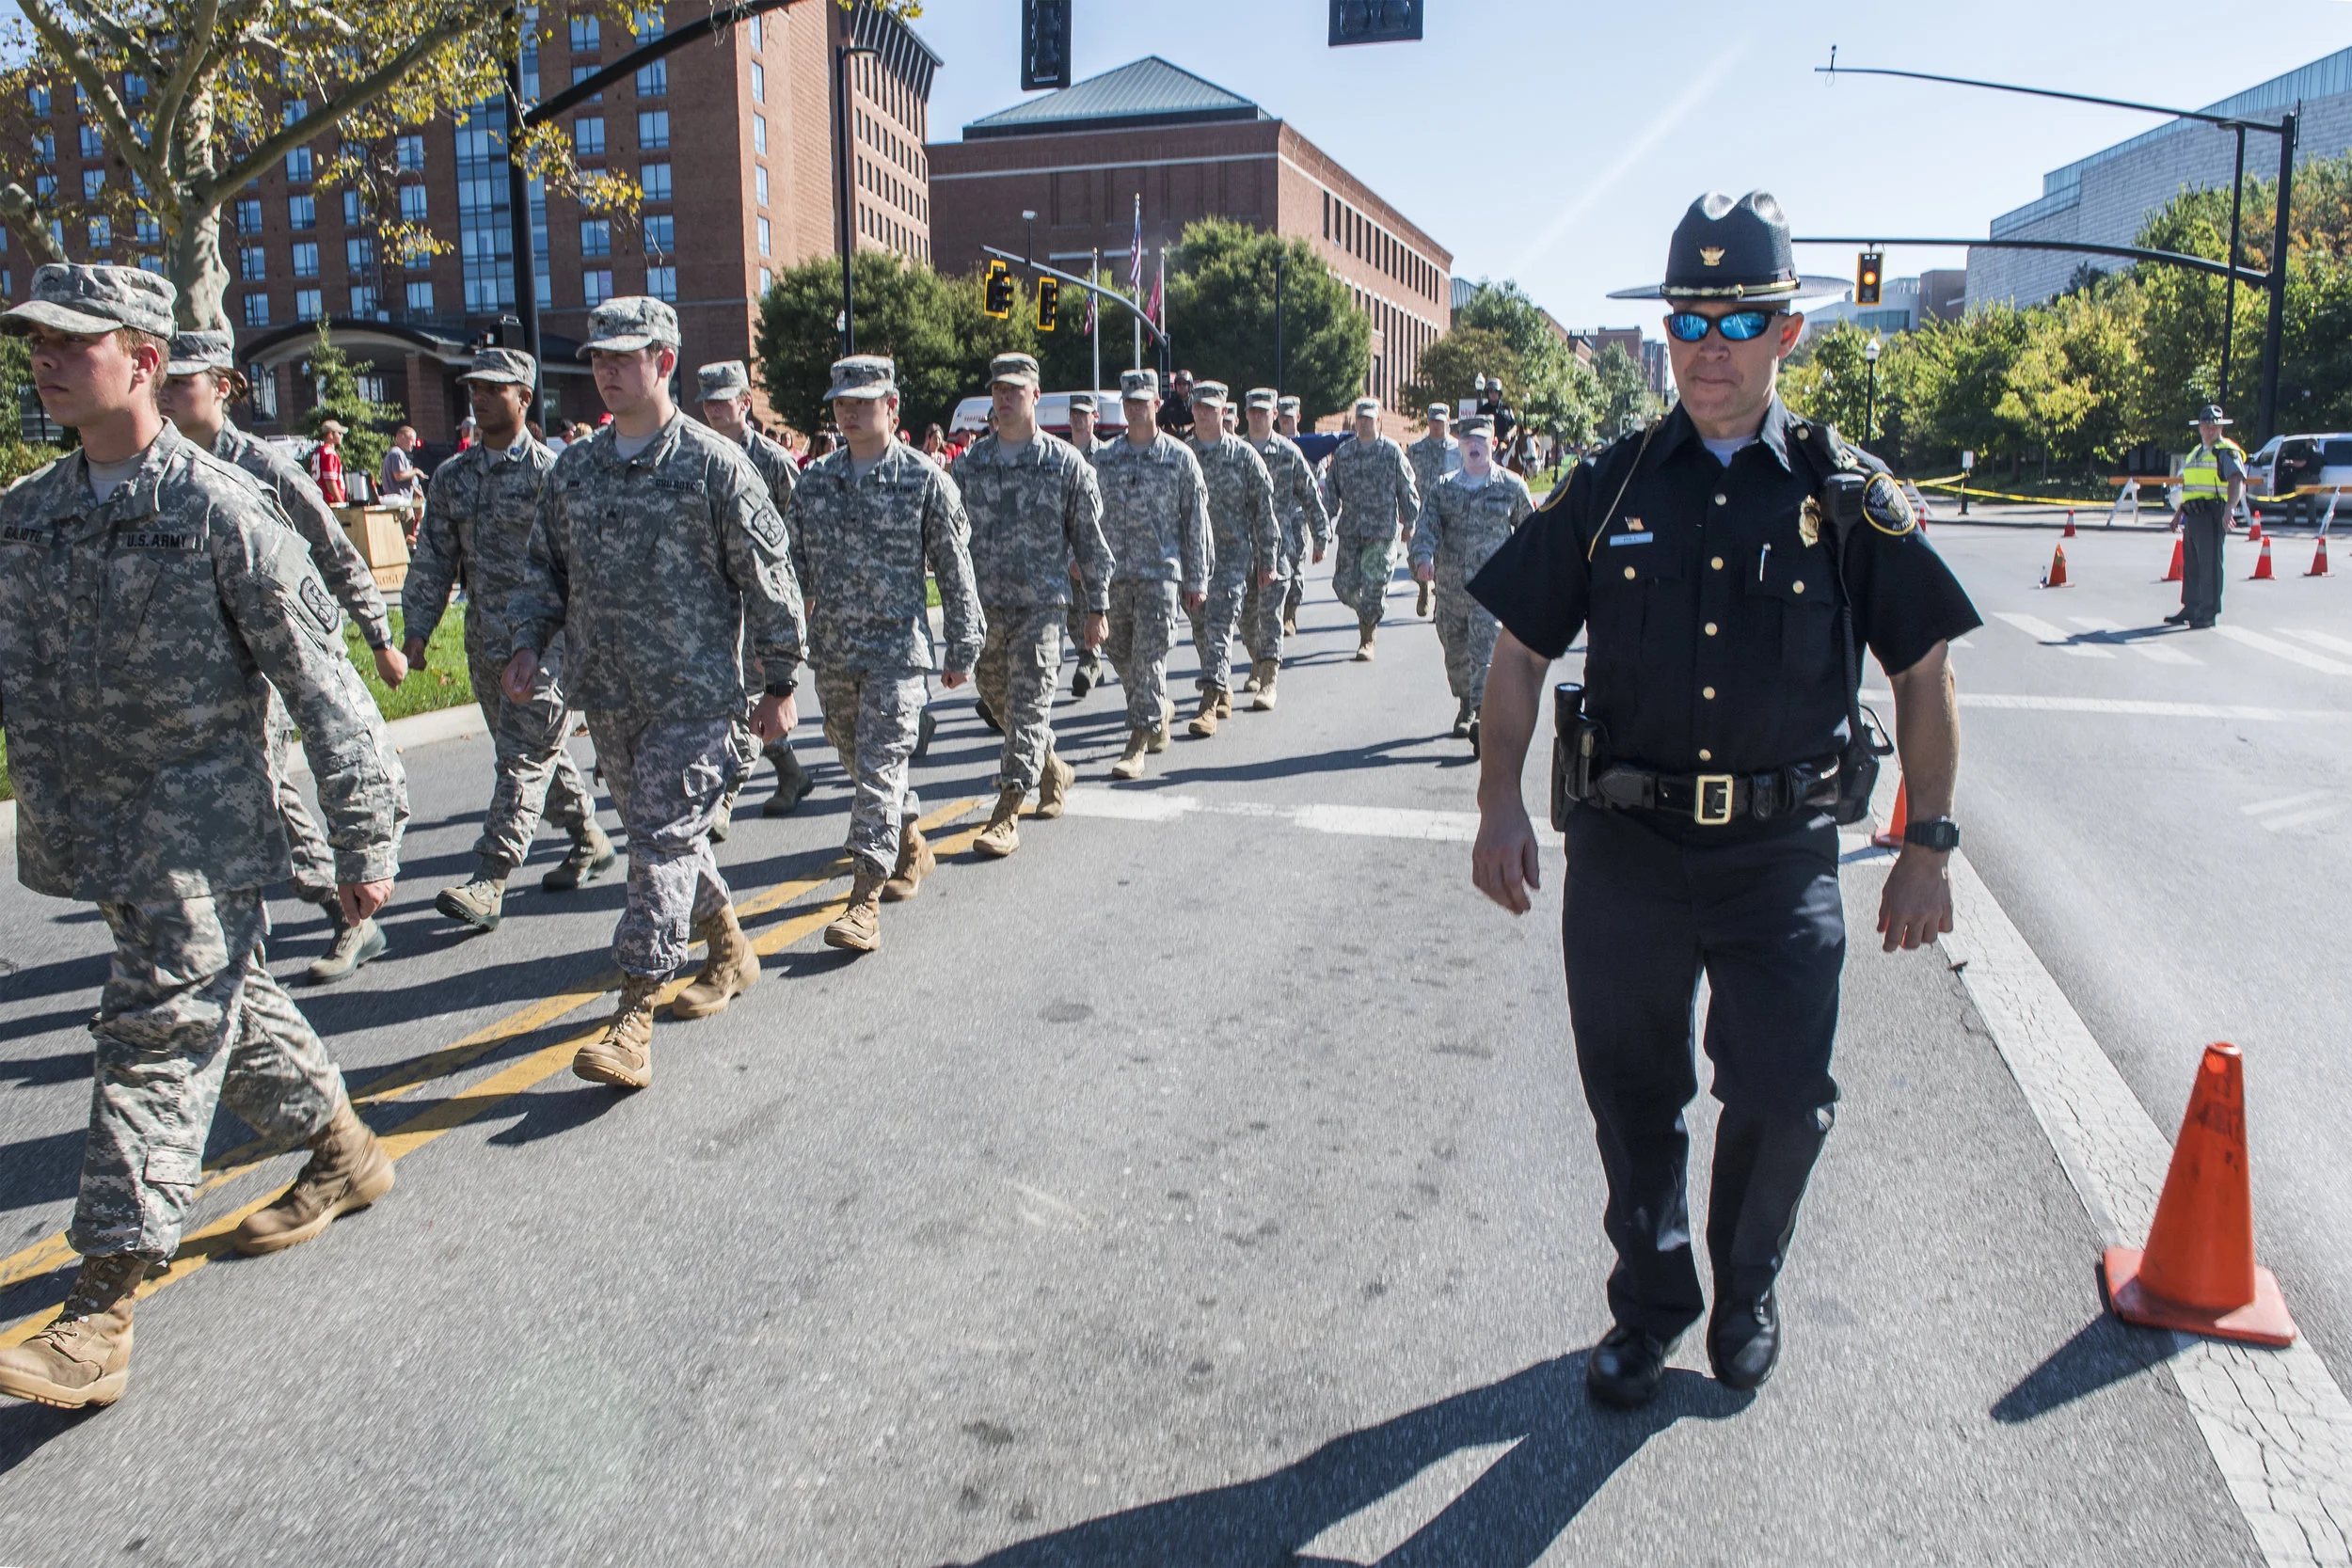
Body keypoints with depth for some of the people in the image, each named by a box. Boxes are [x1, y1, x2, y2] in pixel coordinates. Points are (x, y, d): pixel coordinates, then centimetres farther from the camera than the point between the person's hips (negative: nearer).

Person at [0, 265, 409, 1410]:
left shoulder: (220, 511, -12)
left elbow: (322, 684, -11)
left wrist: (365, 840, -11)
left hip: (203, 831, -7)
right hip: (92, 831, 7)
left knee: (157, 1038, -6)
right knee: (230, 1005, 18)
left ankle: (102, 1309, -1)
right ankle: (345, 1154, 38)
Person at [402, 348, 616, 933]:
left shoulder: (550, 473, -6)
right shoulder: (452, 477, 11)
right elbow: (433, 560, 13)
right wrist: (416, 628, 6)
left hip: (546, 637, -7)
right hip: (485, 640, 7)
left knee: (524, 756, -7)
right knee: (539, 750, 15)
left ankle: (489, 882, -9)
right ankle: (591, 841, 32)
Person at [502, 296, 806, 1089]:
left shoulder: (715, 465, -7)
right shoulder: (574, 468, 10)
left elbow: (768, 578, -4)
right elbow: (544, 570, 18)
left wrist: (780, 682, -3)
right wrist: (527, 644, 2)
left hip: (692, 695, -6)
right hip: (607, 696, 7)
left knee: (665, 843, -9)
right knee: (656, 834, 16)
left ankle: (634, 1018, -7)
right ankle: (730, 951, 36)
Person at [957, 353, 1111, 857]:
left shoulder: (1065, 462, -1)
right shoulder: (970, 462, 8)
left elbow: (1090, 540, 2)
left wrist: (1096, 608, 1)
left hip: (1041, 604, -4)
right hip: (983, 606, 4)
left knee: (1029, 706, -9)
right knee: (999, 700, 13)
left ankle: (1007, 814, -8)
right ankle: (1052, 770, 37)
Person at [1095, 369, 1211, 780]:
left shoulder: (1180, 457, 0)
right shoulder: (1105, 458, 9)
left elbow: (1196, 521, 1)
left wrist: (1197, 580, -2)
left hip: (1160, 572, -4)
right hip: (1114, 573, 4)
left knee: (1148, 657, -9)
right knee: (1119, 653, 11)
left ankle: (1137, 745, -7)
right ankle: (1161, 709, 37)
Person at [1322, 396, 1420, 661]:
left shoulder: (1392, 451, 0)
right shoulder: (1343, 452, 9)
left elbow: (1407, 490, 4)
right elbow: (1331, 490, 13)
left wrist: (1409, 523, 5)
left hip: (1382, 531, -4)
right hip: (1350, 530, 4)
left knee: (1374, 585, -7)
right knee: (1344, 583, 2)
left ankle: (1366, 641, 3)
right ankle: (1369, 614, 32)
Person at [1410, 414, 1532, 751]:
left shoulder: (1511, 486, 3)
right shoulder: (1444, 487, 8)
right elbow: (1427, 524, -5)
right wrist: (1423, 557, -24)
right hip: (1450, 585, 3)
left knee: (1485, 653, -14)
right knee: (1455, 651, 13)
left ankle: (1482, 717, -19)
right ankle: (1465, 706, 34)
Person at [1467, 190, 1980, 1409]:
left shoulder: (1846, 498, 2)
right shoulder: (1610, 489, 4)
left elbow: (1924, 676, 6)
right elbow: (1520, 652, 6)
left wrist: (1927, 849, 1)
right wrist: (1499, 805, -5)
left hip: (1782, 859, -1)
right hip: (1624, 851, 1)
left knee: (1781, 1098, -6)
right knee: (1632, 1102, 10)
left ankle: (1746, 1287, 27)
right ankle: (1651, 1307, 35)